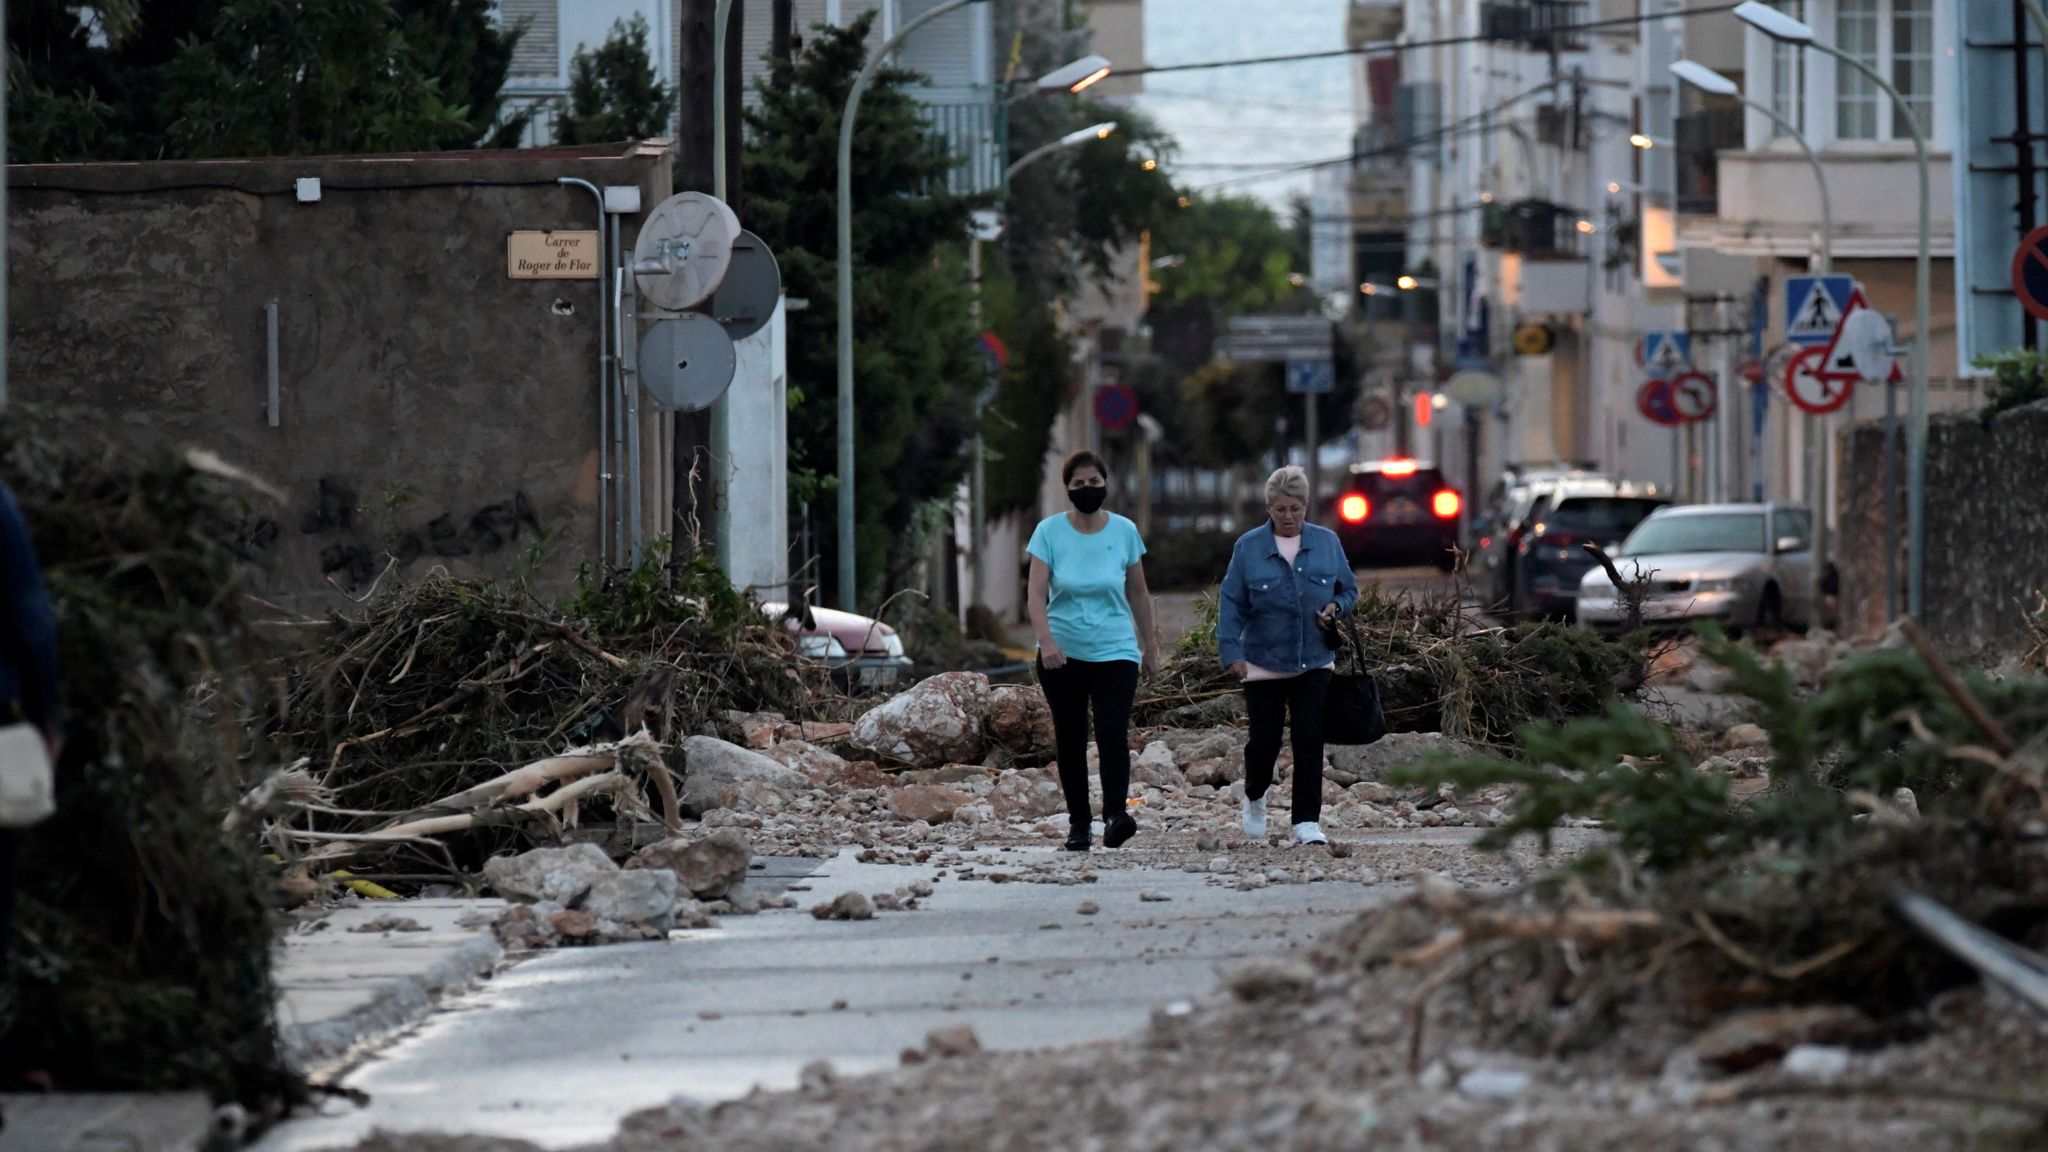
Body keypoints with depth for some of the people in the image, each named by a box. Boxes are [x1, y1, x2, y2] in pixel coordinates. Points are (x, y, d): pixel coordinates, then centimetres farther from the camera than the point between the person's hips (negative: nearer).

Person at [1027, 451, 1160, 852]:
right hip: (1062, 654, 0)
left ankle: (1115, 814, -27)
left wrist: (1150, 645, 15)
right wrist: (1046, 641, -22)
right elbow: (1037, 594, -8)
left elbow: (1138, 594, 12)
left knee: (1113, 733, -17)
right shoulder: (1049, 532, -1)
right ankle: (1077, 823, 11)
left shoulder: (1124, 531, 3)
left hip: (1114, 650, 0)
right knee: (1069, 740, 4)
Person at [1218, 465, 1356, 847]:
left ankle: (1307, 823, -4)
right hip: (1263, 664, -1)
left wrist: (1335, 608, -8)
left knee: (1310, 741, -7)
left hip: (1314, 662, 1)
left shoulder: (1327, 543, 3)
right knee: (1265, 740, 2)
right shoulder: (1249, 547, -3)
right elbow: (1232, 604, -3)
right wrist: (1232, 652, -12)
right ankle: (1255, 796, 34)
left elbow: (1349, 589, 14)